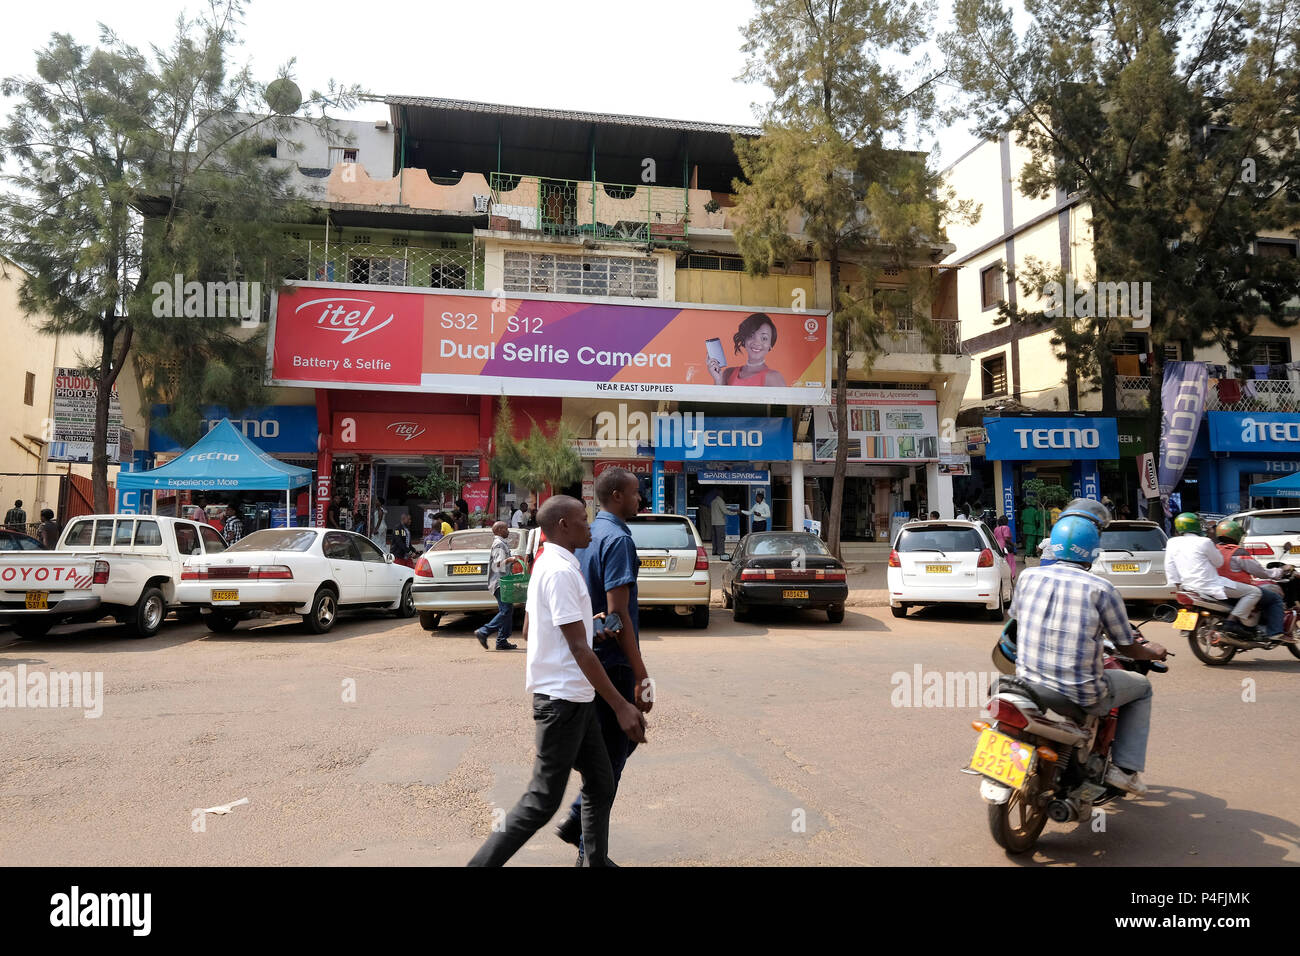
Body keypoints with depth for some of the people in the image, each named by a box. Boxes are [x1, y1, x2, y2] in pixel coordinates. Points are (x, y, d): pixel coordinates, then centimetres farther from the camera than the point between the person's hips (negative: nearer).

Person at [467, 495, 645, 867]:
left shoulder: (547, 565, 11)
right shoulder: (561, 571, -19)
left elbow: (527, 630, 20)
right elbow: (579, 648, -21)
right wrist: (622, 707, -19)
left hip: (575, 698, 10)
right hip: (562, 698, -10)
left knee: (600, 785, 16)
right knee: (542, 801, -1)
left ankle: (596, 861, 27)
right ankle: (482, 863, 8)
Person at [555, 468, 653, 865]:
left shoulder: (588, 534, 11)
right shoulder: (618, 539, -18)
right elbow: (617, 613, -23)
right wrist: (641, 675, -21)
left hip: (587, 657, 9)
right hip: (612, 663, -9)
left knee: (622, 739, 21)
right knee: (611, 753, 3)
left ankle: (577, 821, 25)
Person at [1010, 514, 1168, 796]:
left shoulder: (1028, 576, -1)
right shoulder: (1101, 589, -10)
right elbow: (1129, 649, 0)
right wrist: (1154, 653, 23)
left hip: (1029, 683, 3)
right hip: (1081, 694, -3)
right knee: (1142, 687, 25)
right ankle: (1124, 768, 20)